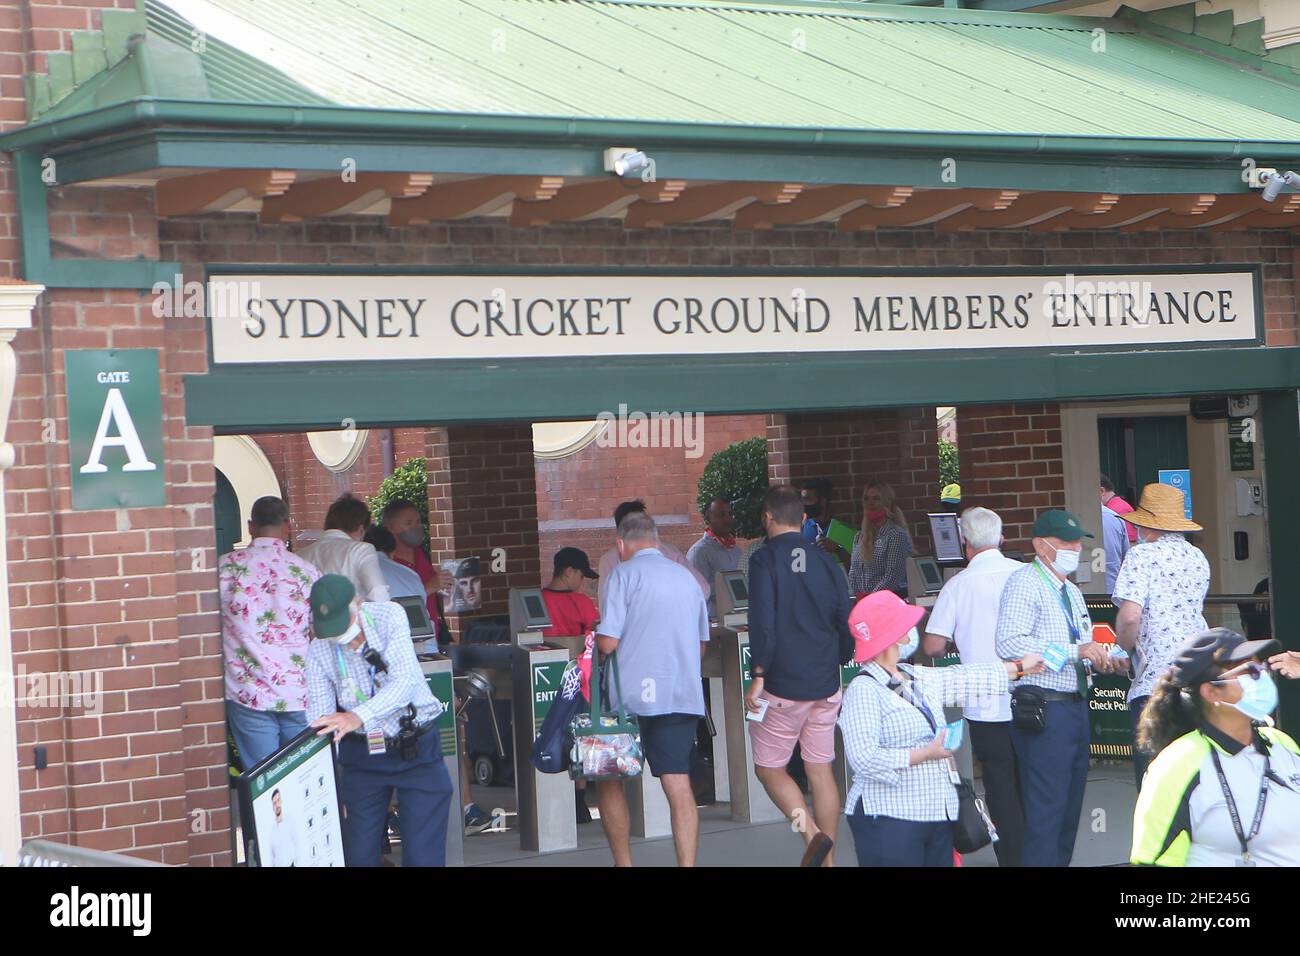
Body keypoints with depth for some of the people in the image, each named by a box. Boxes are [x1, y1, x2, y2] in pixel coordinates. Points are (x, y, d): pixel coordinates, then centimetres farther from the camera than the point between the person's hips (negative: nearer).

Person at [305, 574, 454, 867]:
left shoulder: (389, 616, -13)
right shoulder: (318, 650, -7)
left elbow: (405, 681, -25)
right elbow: (319, 720, -7)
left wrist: (359, 717, -40)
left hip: (416, 747, -2)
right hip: (362, 754, 2)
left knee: (423, 854, -3)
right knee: (358, 853, 4)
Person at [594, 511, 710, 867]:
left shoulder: (624, 574, -5)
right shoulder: (687, 577, 13)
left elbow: (608, 643, -12)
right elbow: (701, 642, 21)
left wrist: (595, 640, 9)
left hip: (632, 694, -4)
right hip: (683, 696, 4)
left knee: (608, 779, 11)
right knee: (679, 784, 0)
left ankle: (623, 862, 11)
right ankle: (687, 863, -7)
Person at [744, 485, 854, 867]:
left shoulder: (766, 560, -9)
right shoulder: (827, 563, 8)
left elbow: (762, 624, -18)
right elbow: (846, 625, 12)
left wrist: (758, 677, -15)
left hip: (783, 687, -5)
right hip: (825, 685, 5)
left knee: (769, 767, 6)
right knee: (821, 770, 11)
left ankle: (812, 833, -12)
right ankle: (828, 857, 11)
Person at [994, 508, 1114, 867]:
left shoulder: (1072, 592, 22)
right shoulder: (1025, 582, -8)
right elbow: (1009, 643, -22)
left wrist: (1099, 659, 8)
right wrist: (1074, 651, -24)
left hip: (1075, 707, 10)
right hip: (1043, 711, -9)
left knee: (1070, 808, 12)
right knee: (1045, 809, -11)